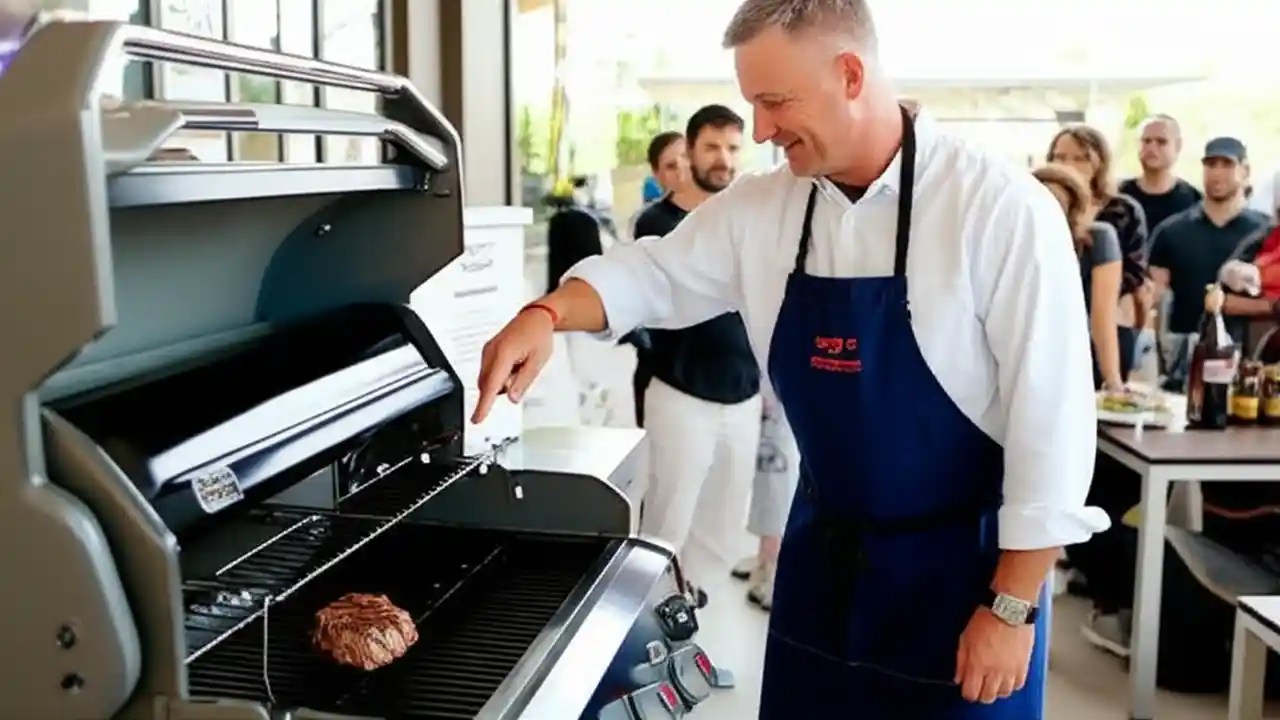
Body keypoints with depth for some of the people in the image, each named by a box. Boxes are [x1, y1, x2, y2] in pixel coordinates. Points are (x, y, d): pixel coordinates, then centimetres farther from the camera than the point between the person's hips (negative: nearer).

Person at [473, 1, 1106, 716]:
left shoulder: (999, 205, -18)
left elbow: (1050, 412, -17)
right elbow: (654, 273, 10)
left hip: (959, 565, -5)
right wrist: (544, 315, -10)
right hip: (823, 553, 5)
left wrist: (1013, 606, -15)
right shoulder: (759, 209, -1)